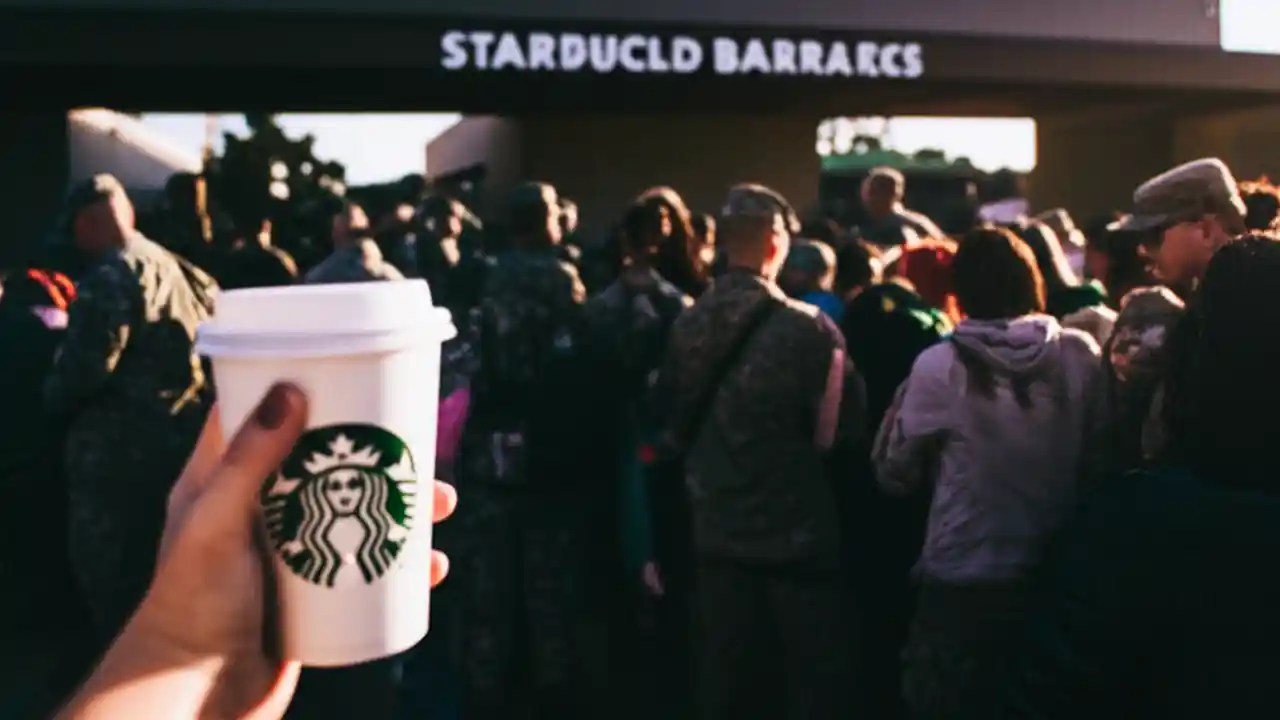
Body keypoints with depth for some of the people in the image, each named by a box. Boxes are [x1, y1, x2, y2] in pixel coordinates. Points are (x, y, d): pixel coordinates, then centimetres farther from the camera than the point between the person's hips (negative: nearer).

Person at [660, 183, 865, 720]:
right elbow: (845, 430, -11)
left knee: (724, 677, 15)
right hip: (797, 533, -5)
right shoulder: (807, 330, -17)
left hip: (717, 531, 5)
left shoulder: (687, 327, -1)